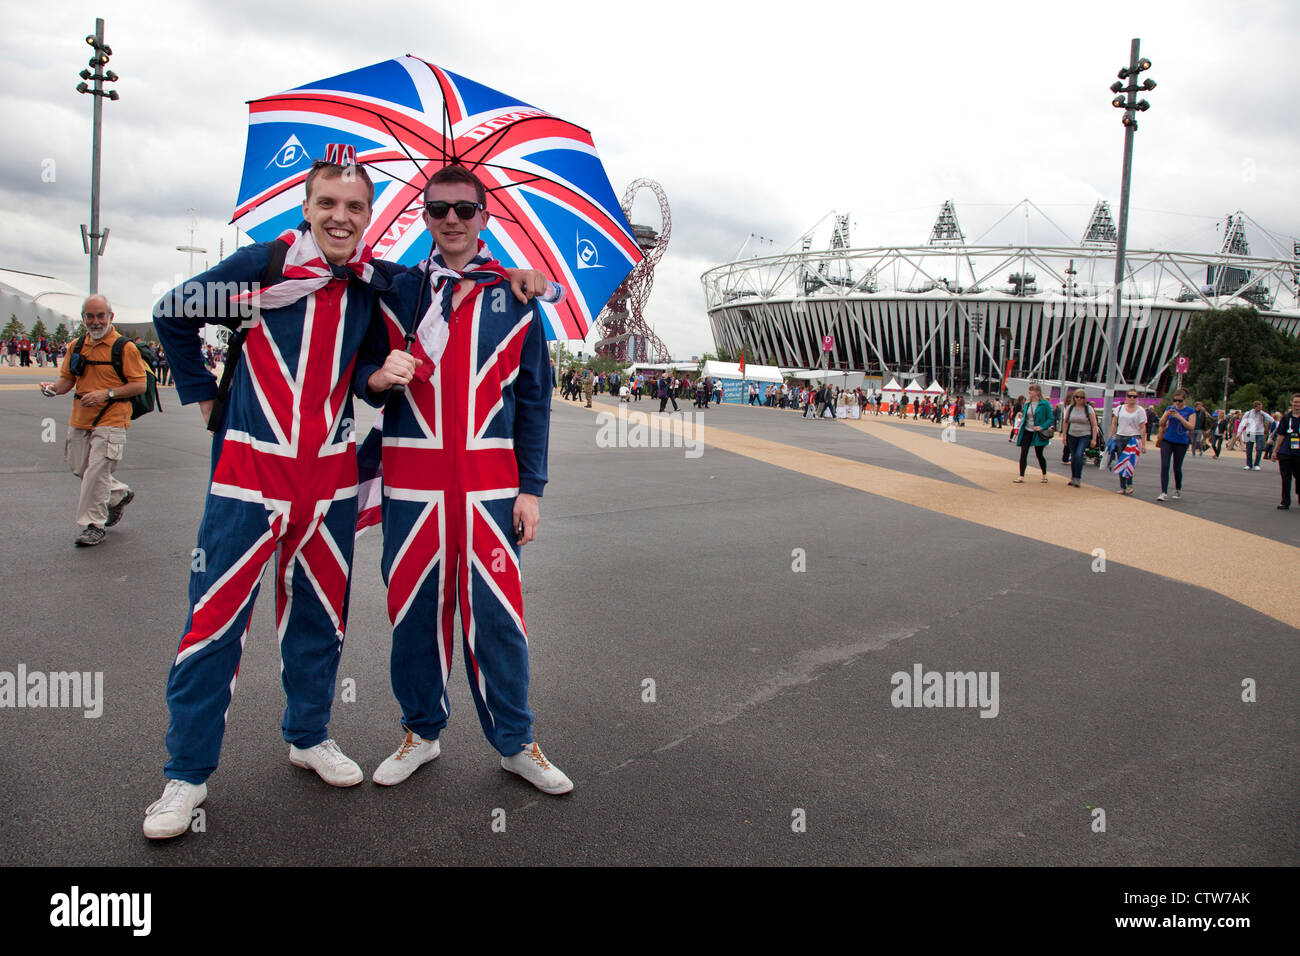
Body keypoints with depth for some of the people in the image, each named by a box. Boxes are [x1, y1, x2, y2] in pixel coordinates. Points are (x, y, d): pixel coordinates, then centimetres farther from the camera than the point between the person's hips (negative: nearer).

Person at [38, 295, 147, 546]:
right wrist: (53, 388, -8)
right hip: (80, 420, 7)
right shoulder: (76, 347, 10)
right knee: (80, 469, 14)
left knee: (97, 472, -9)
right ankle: (120, 494, 37)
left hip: (111, 419, -7)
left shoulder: (125, 347, -8)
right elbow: (67, 380, 15)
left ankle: (93, 525, 3)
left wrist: (107, 394, -19)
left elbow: (140, 384, -10)